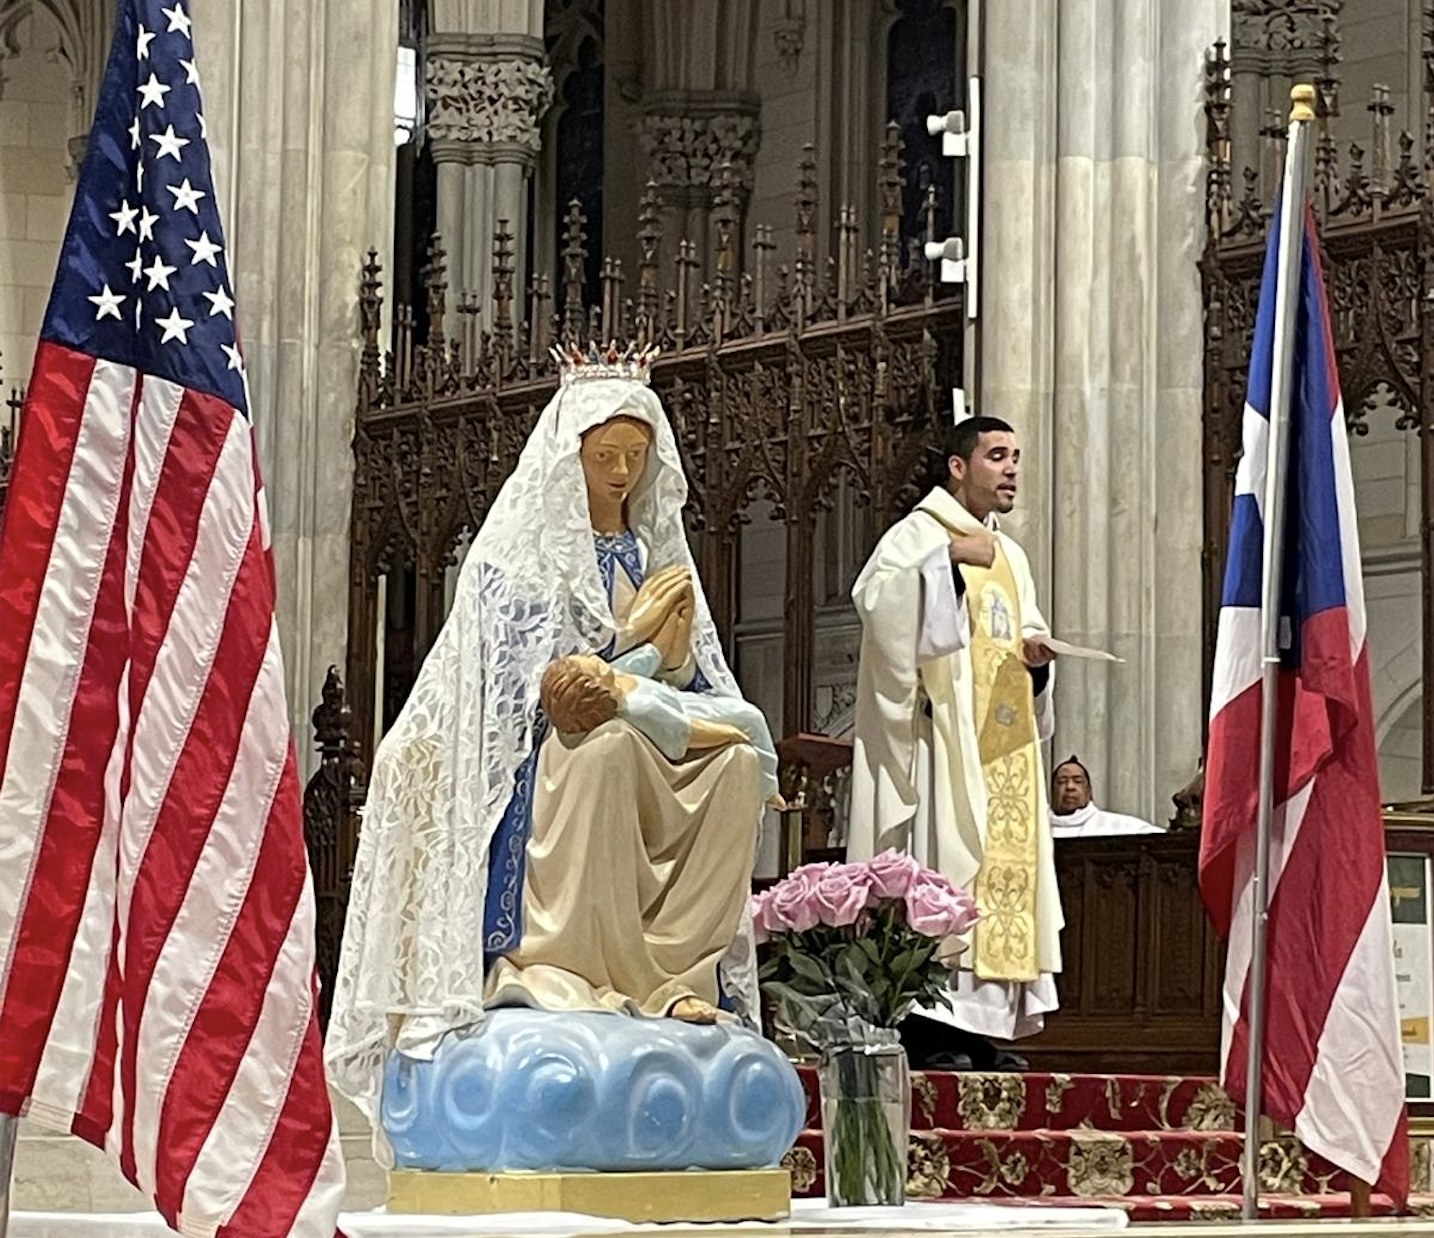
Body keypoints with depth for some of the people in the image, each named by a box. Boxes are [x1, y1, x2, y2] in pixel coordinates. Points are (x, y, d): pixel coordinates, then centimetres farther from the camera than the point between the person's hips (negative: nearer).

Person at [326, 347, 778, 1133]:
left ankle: (680, 972, -26)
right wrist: (636, 633, -11)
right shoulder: (521, 549, 1)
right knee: (608, 741, -38)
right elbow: (534, 685, -8)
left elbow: (683, 679, 13)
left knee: (740, 758, -23)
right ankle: (598, 973, -36)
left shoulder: (653, 549, 18)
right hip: (544, 757, -5)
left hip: (646, 755, 6)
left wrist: (671, 653, -11)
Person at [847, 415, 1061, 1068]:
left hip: (1004, 744, 8)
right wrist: (950, 558, -28)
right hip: (943, 741, -8)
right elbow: (876, 597, -20)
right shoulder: (917, 535, -1)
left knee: (1005, 866, 2)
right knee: (941, 861, -14)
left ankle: (982, 1029, 4)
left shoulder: (1011, 556, 23)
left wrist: (1037, 657, 4)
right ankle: (930, 1022, -15)